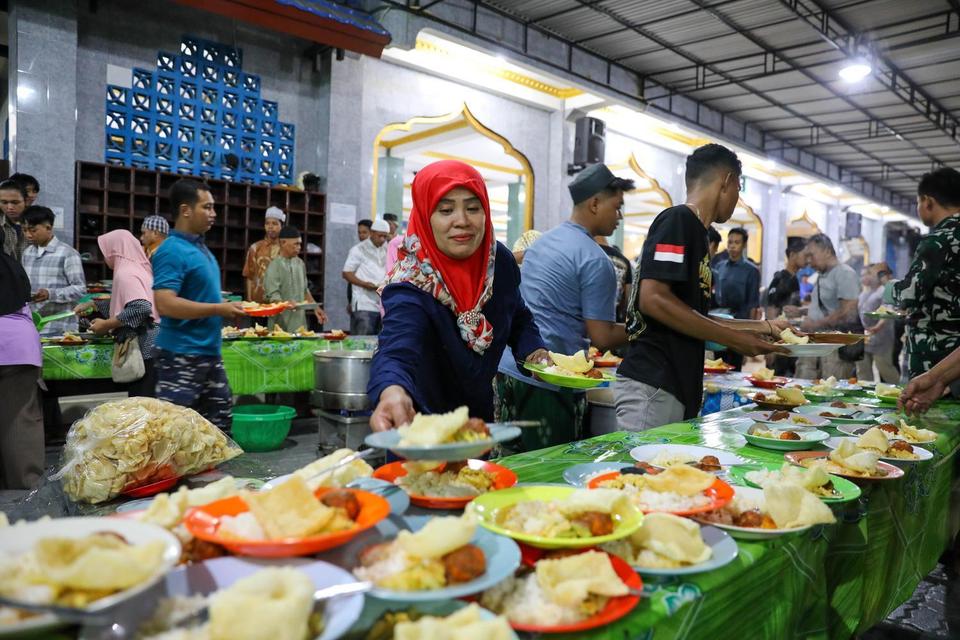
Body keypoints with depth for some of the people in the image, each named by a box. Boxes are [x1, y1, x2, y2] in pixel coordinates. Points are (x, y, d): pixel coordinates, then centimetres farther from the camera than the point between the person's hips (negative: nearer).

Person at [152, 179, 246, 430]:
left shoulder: (200, 247, 13)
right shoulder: (172, 251, -16)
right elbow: (166, 304, -26)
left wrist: (227, 309, 8)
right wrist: (219, 309, -22)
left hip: (209, 353, 9)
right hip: (181, 357, -9)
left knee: (219, 421, 16)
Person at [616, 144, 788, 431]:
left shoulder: (695, 232, 18)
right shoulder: (678, 220, -8)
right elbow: (652, 300, -20)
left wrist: (763, 326, 25)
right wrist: (734, 339, -12)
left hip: (678, 385, 9)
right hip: (651, 385, -9)